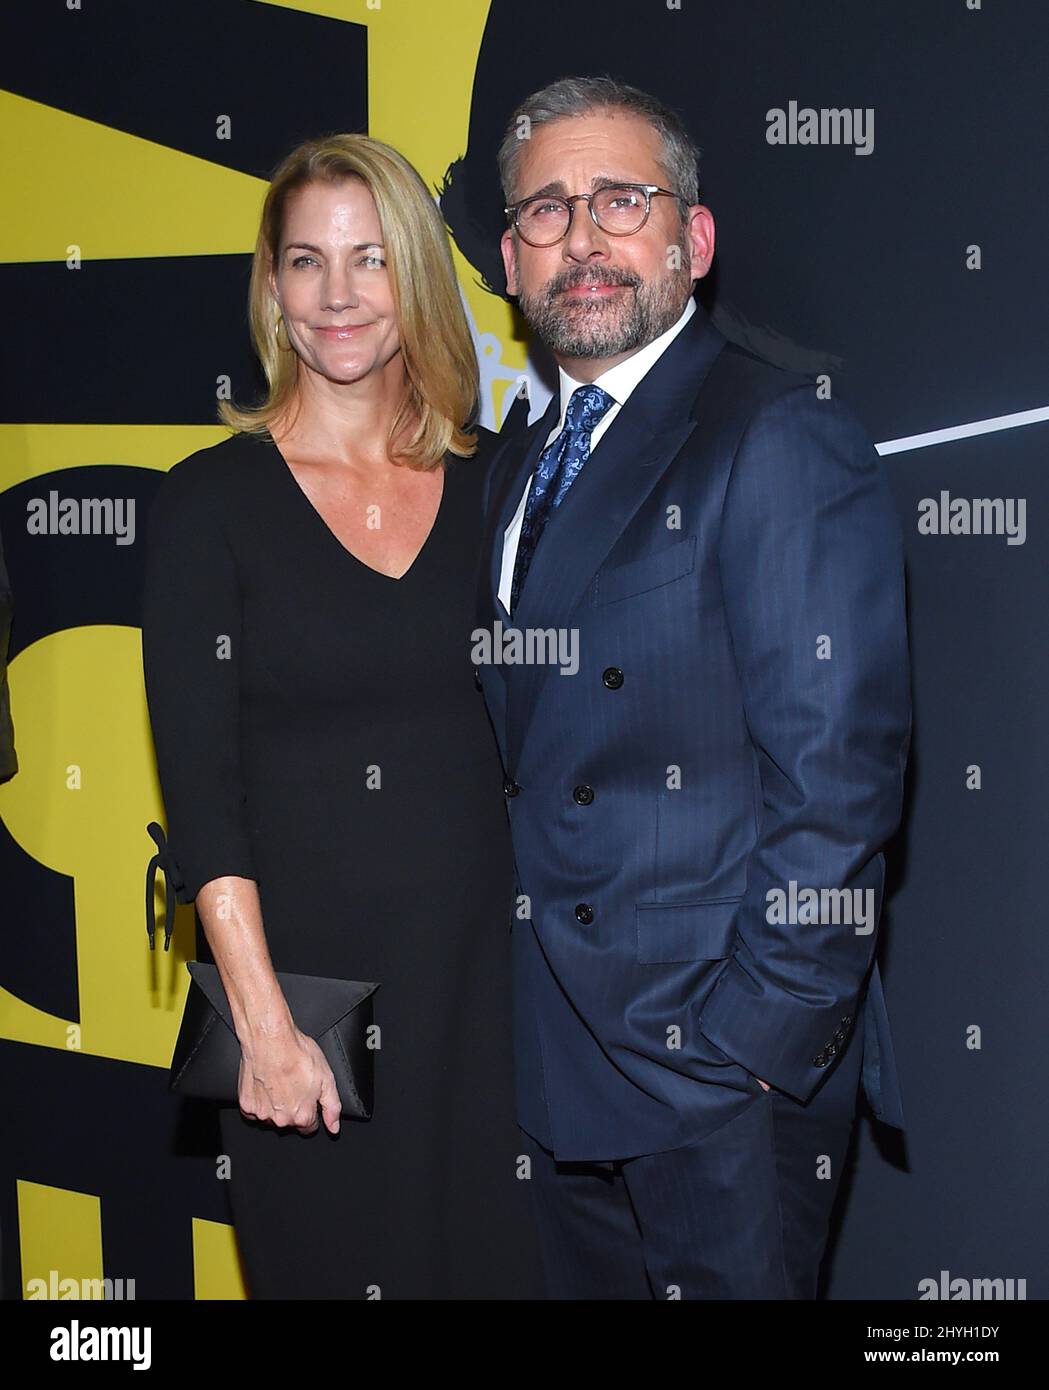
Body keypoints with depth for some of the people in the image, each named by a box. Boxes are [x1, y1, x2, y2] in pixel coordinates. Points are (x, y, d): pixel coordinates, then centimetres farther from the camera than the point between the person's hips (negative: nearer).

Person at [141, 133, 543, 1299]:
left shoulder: (493, 485, 4)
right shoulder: (213, 498, -5)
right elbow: (198, 785, -9)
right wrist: (262, 1020, -15)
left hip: (479, 953, 3)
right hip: (300, 968, -3)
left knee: (494, 1254, 12)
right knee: (330, 1257, 10)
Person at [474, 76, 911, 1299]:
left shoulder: (783, 440, -12)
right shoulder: (518, 469, 13)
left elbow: (835, 778, -18)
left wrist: (757, 1038, -18)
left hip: (727, 1061, -7)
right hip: (563, 1056, 7)